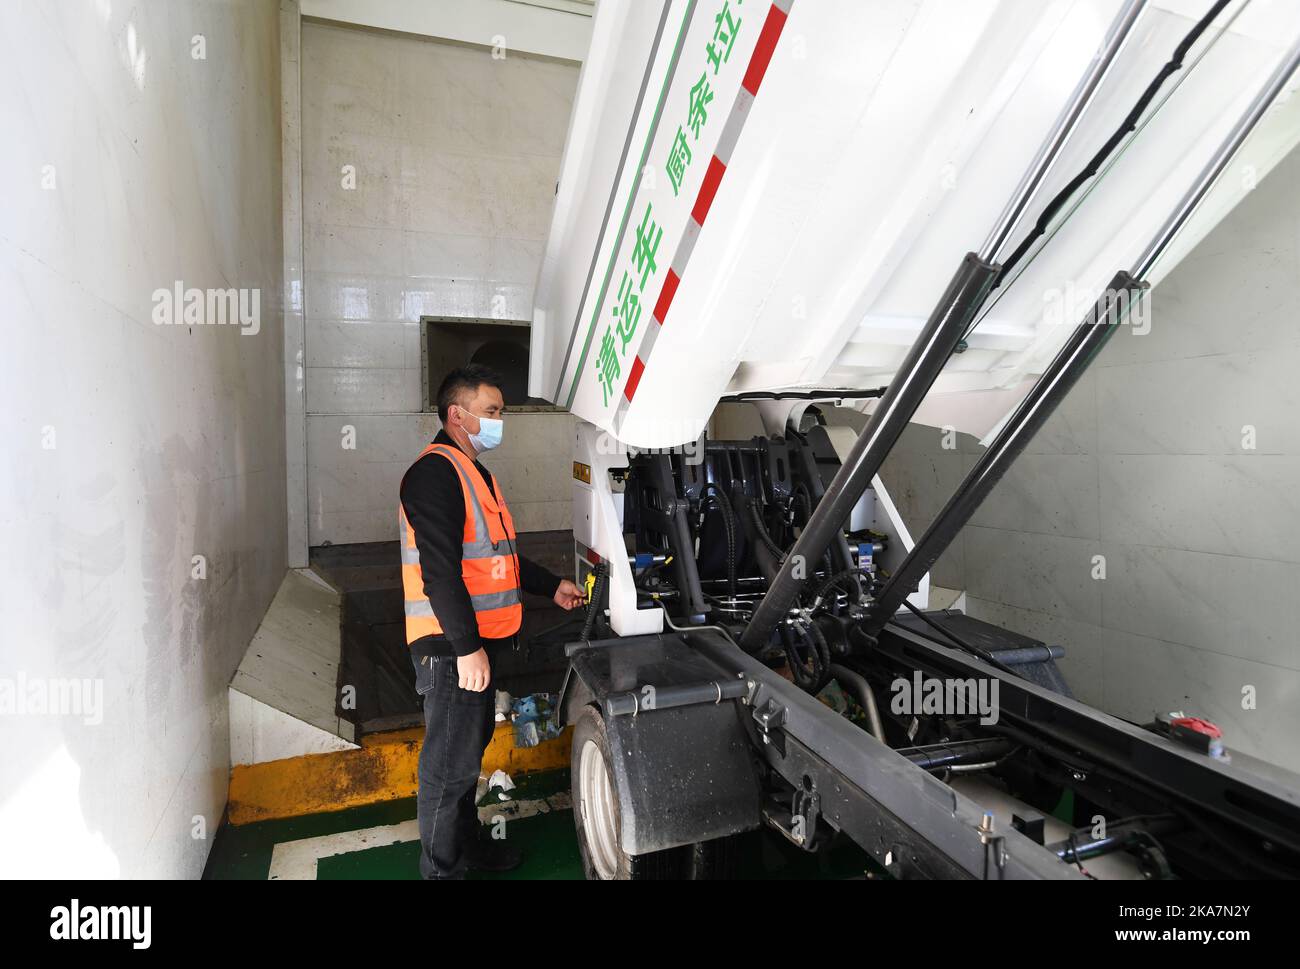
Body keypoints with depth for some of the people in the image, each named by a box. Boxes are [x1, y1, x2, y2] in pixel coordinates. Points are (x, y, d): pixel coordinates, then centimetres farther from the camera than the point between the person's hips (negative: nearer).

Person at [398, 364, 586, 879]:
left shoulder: (474, 473, 16)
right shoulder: (435, 472, -17)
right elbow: (439, 570, -24)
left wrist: (551, 585, 19)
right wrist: (466, 646, -25)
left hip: (476, 642, 11)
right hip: (452, 648, -11)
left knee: (470, 746, 23)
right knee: (450, 763, 2)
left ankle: (467, 841, 41)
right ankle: (441, 868, 18)